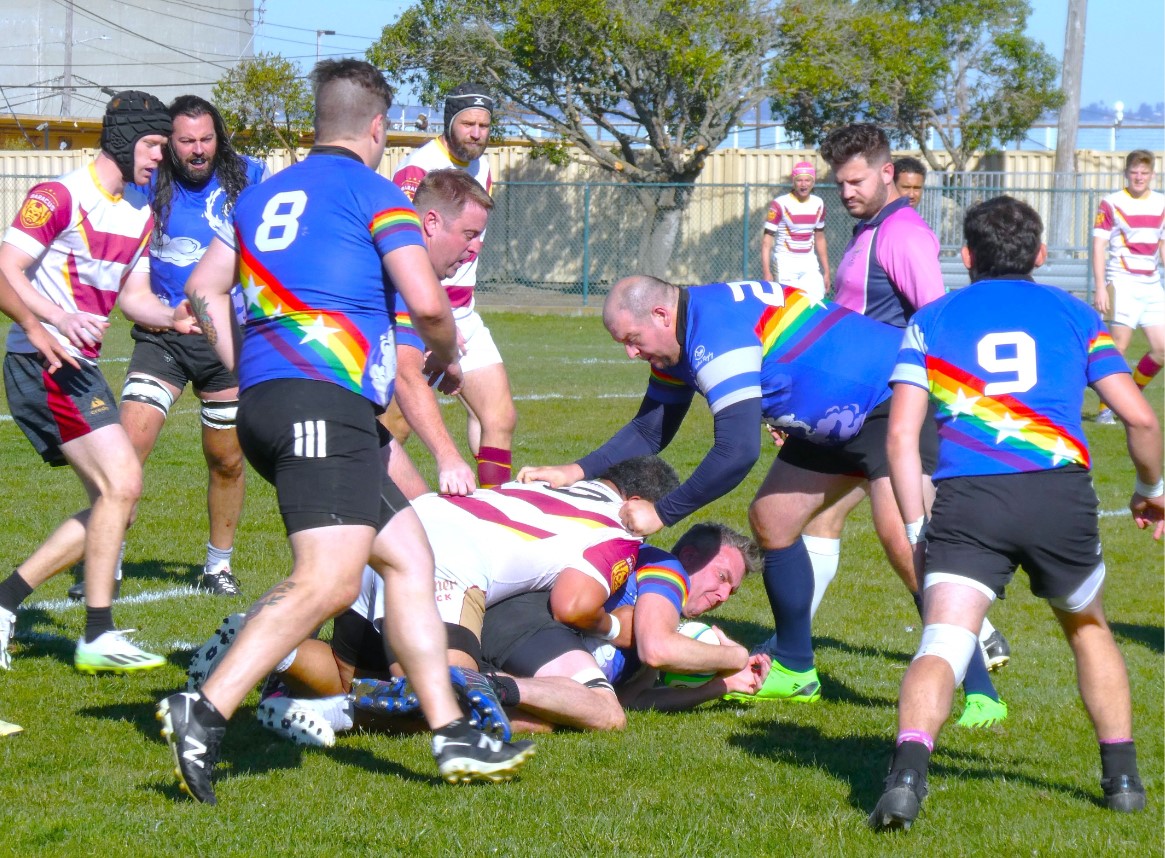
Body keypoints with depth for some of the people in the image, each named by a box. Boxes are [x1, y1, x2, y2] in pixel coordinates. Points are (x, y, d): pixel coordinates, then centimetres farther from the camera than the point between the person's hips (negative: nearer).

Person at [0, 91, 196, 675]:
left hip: (80, 365, 10)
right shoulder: (60, 197, -12)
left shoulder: (140, 214, 15)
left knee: (114, 502, 9)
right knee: (121, 484, -16)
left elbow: (132, 295, 19)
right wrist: (59, 320, -31)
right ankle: (98, 638, -11)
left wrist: (168, 317, -3)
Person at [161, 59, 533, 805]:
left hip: (263, 401, 9)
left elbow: (204, 289, 25)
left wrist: (246, 378, 27)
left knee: (409, 557, 11)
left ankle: (453, 737, 6)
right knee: (328, 581, -19)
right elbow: (427, 302, -7)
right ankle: (205, 713, -30)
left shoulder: (262, 196, 24)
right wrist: (446, 355, 14)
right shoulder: (374, 192, 2)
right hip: (326, 400, -9)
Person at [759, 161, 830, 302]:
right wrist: (766, 273, -15)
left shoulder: (818, 204, 8)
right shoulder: (780, 204, -9)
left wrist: (826, 271, 18)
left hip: (810, 263, 5)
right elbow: (767, 241, -9)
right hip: (785, 261, -5)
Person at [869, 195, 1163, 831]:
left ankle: (907, 773, -32)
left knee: (942, 647, -8)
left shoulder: (930, 320, 17)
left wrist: (916, 530, 12)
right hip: (1061, 492, 1)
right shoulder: (1074, 314, 19)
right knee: (1088, 630, 26)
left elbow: (901, 435, 7)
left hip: (966, 498, -1)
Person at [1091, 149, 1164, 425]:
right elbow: (1099, 246, -6)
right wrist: (1101, 287, -14)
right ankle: (1105, 409, 0)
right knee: (1119, 346, -10)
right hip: (1123, 284, -5)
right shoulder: (1111, 204, -4)